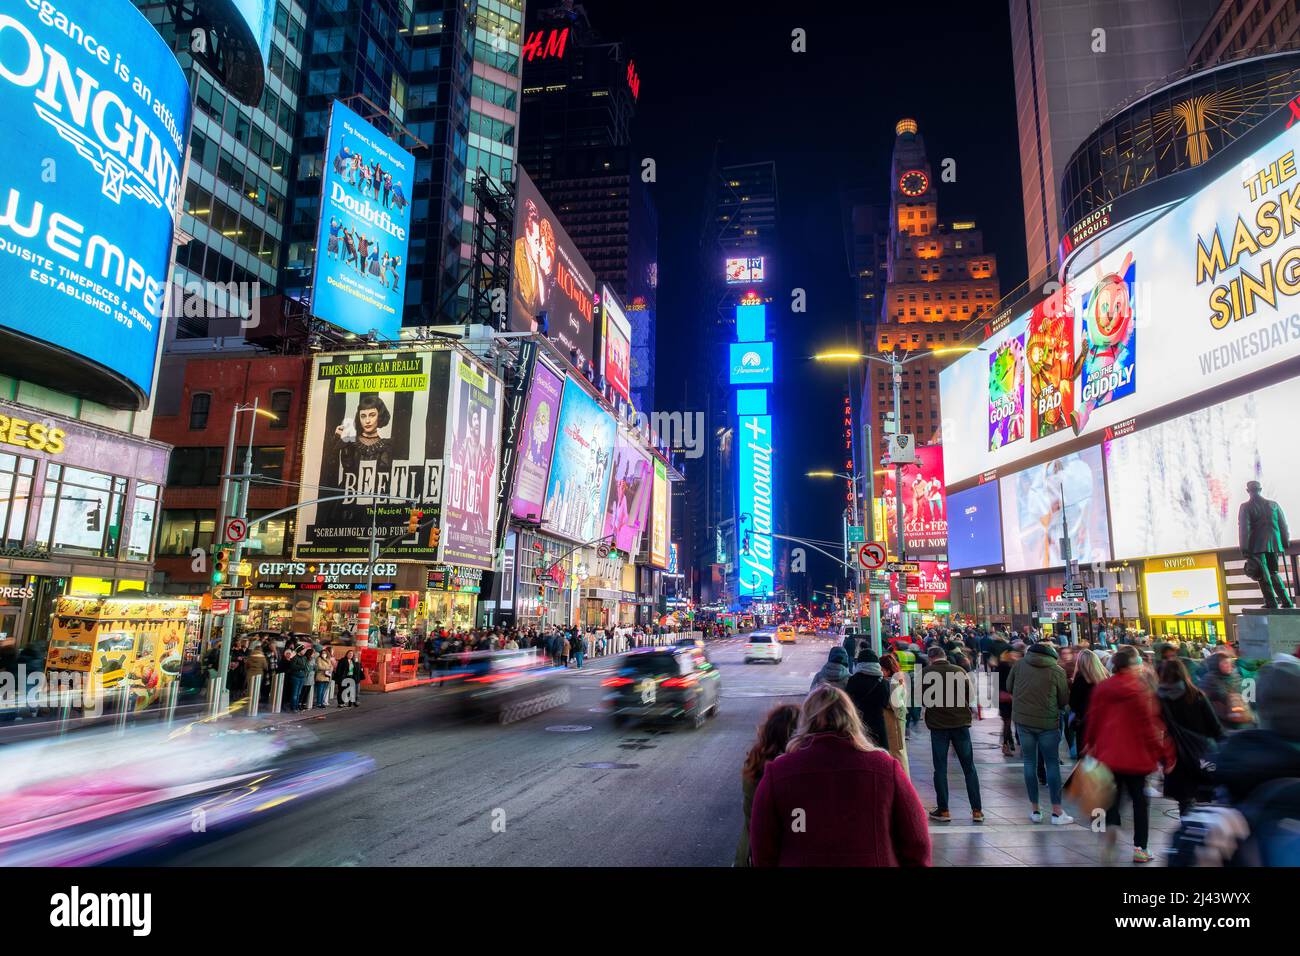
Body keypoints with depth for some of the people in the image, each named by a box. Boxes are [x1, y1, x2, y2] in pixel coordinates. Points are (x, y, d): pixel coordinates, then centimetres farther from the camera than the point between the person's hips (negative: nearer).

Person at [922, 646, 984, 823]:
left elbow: (922, 699, -2)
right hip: (961, 722, 2)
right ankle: (977, 810, 13)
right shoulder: (960, 670, -1)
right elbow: (972, 696, 4)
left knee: (940, 768, 6)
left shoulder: (927, 672, -6)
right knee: (969, 767, 11)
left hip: (938, 724, -2)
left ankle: (943, 810, 9)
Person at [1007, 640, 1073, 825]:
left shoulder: (1020, 663, -2)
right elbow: (1064, 700, 1)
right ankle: (1057, 811, 10)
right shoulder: (1057, 670, -8)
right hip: (1047, 722, -2)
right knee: (1052, 764, 8)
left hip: (1022, 720, 2)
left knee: (1030, 763, 10)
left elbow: (1009, 687, 9)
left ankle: (1034, 810, 14)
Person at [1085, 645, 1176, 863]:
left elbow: (1093, 720, 6)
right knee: (1140, 800, 11)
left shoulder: (1101, 688, 1)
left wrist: (1090, 744, 17)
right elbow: (1148, 725, -13)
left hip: (1108, 753, 3)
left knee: (1113, 794, 17)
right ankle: (1140, 848, 14)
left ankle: (1111, 823, -10)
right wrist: (1163, 754, -5)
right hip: (1136, 755, -3)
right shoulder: (1139, 689, -13)